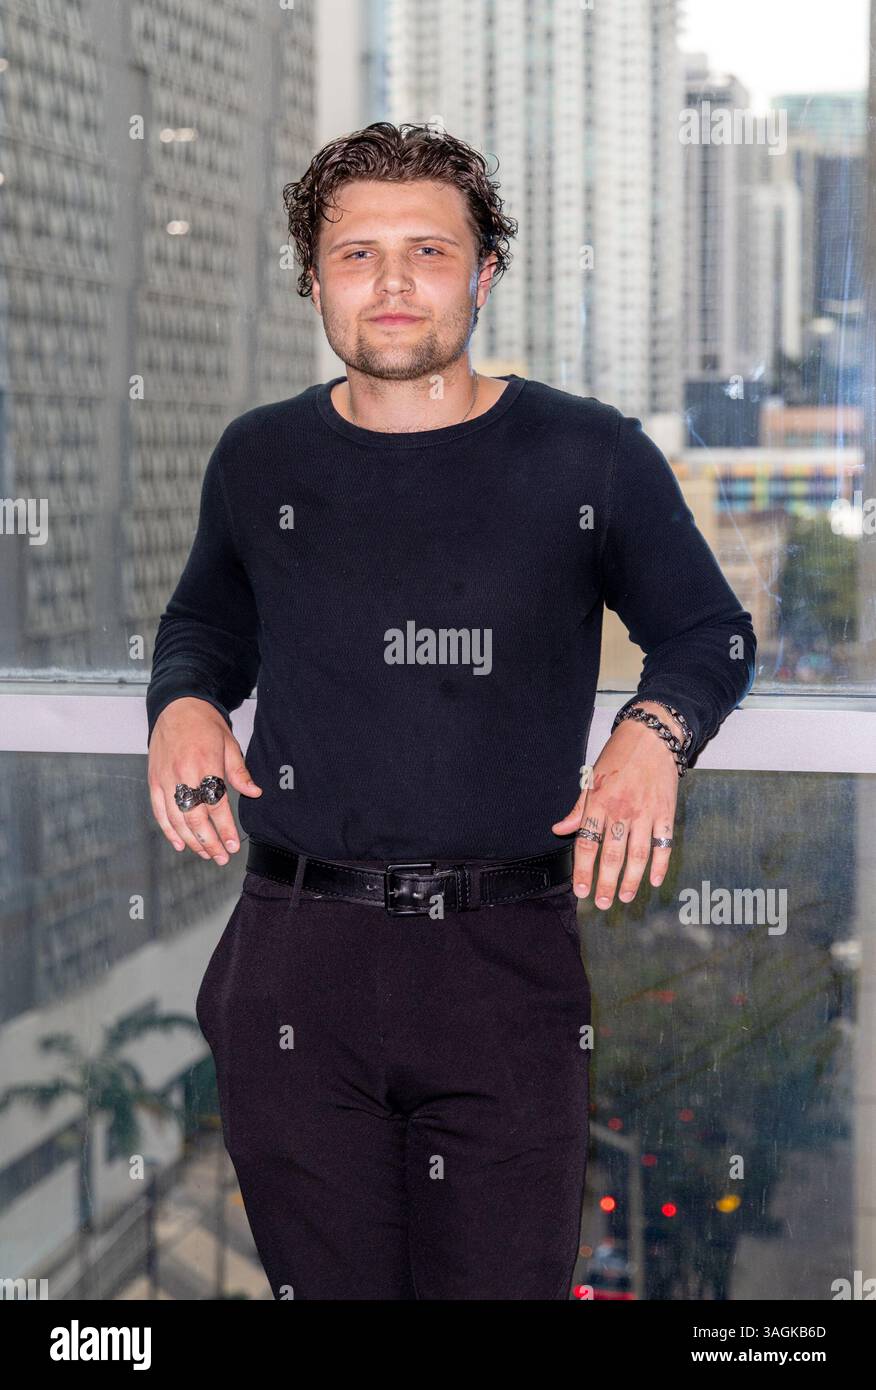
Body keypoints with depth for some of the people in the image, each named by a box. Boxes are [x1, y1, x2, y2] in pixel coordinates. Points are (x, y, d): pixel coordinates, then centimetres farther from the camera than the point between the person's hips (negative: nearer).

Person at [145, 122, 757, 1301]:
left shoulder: (590, 458, 0)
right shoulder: (259, 460, 7)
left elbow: (712, 633, 11)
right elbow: (207, 627, 24)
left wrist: (656, 730, -10)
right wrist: (182, 703, 1)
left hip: (510, 967, -2)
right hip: (294, 968, 2)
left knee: (506, 1283, 3)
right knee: (328, 1284, 10)